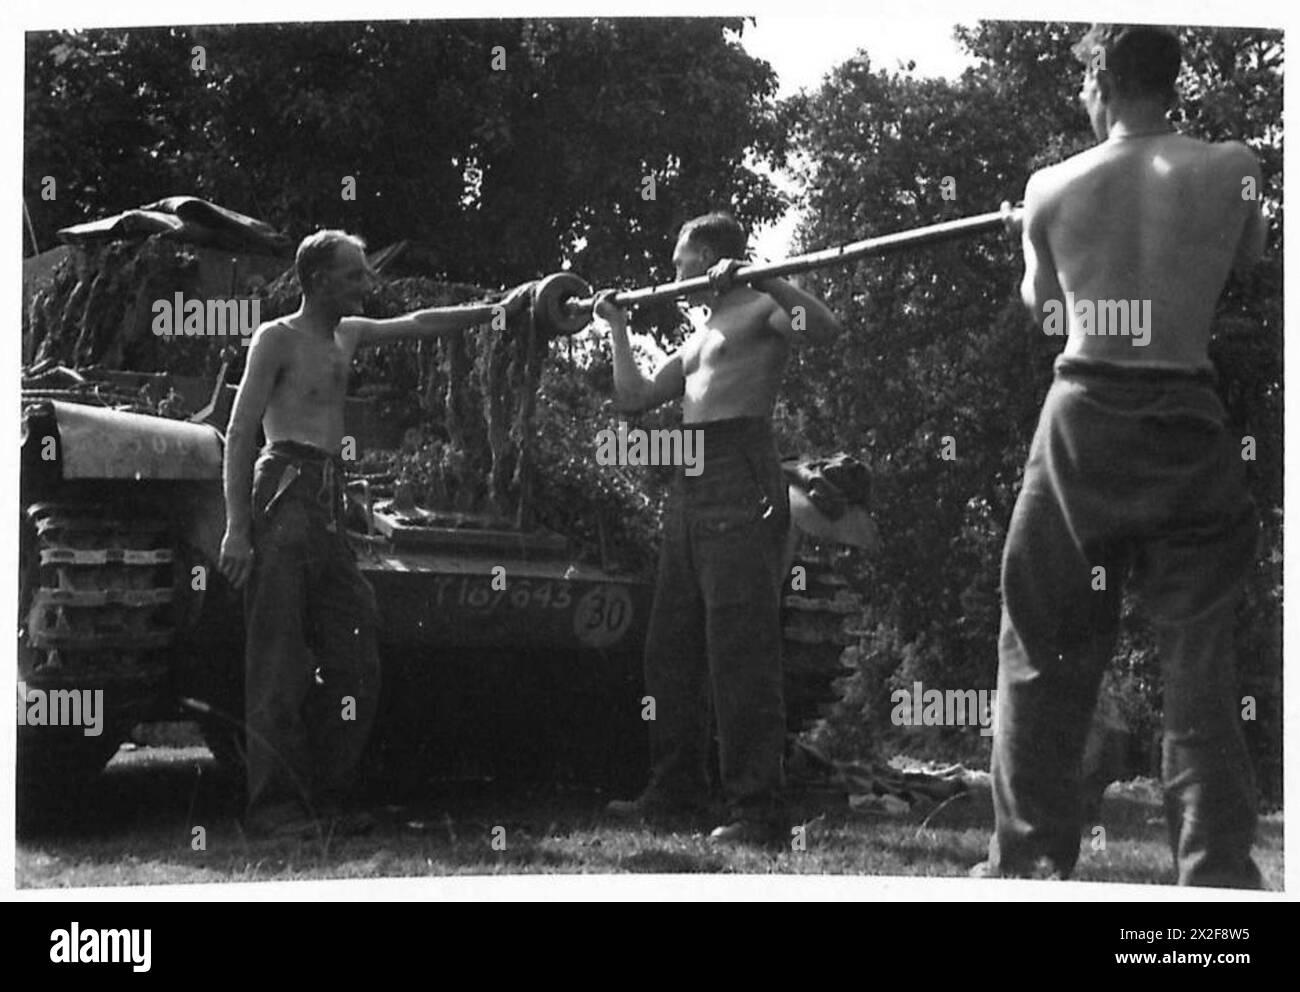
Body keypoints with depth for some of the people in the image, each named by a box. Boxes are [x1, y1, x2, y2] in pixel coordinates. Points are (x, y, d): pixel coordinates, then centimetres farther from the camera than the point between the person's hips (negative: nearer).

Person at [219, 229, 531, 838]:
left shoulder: (347, 335, 19)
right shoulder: (277, 339, -3)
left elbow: (417, 325, 33)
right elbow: (239, 434, -8)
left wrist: (496, 311, 30)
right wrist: (237, 528, -16)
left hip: (328, 502, 8)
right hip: (286, 490, -8)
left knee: (352, 661, 4)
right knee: (280, 661, -10)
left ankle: (327, 799, 9)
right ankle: (272, 808, -11)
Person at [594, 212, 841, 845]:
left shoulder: (758, 309, 0)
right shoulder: (697, 335, 26)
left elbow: (825, 328, -20)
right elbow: (634, 398, 26)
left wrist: (762, 278, -25)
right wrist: (618, 332, 27)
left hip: (741, 483, -9)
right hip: (689, 484, 9)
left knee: (740, 649, -13)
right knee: (671, 647, 13)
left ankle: (758, 811, -13)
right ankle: (675, 791, 23)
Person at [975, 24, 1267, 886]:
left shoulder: (1052, 188, 0)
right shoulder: (1229, 171, -3)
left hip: (1083, 418, 1)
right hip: (1186, 420, -1)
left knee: (1046, 647, 10)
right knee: (1199, 653, 4)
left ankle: (1029, 857, 13)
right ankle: (1218, 870, 0)